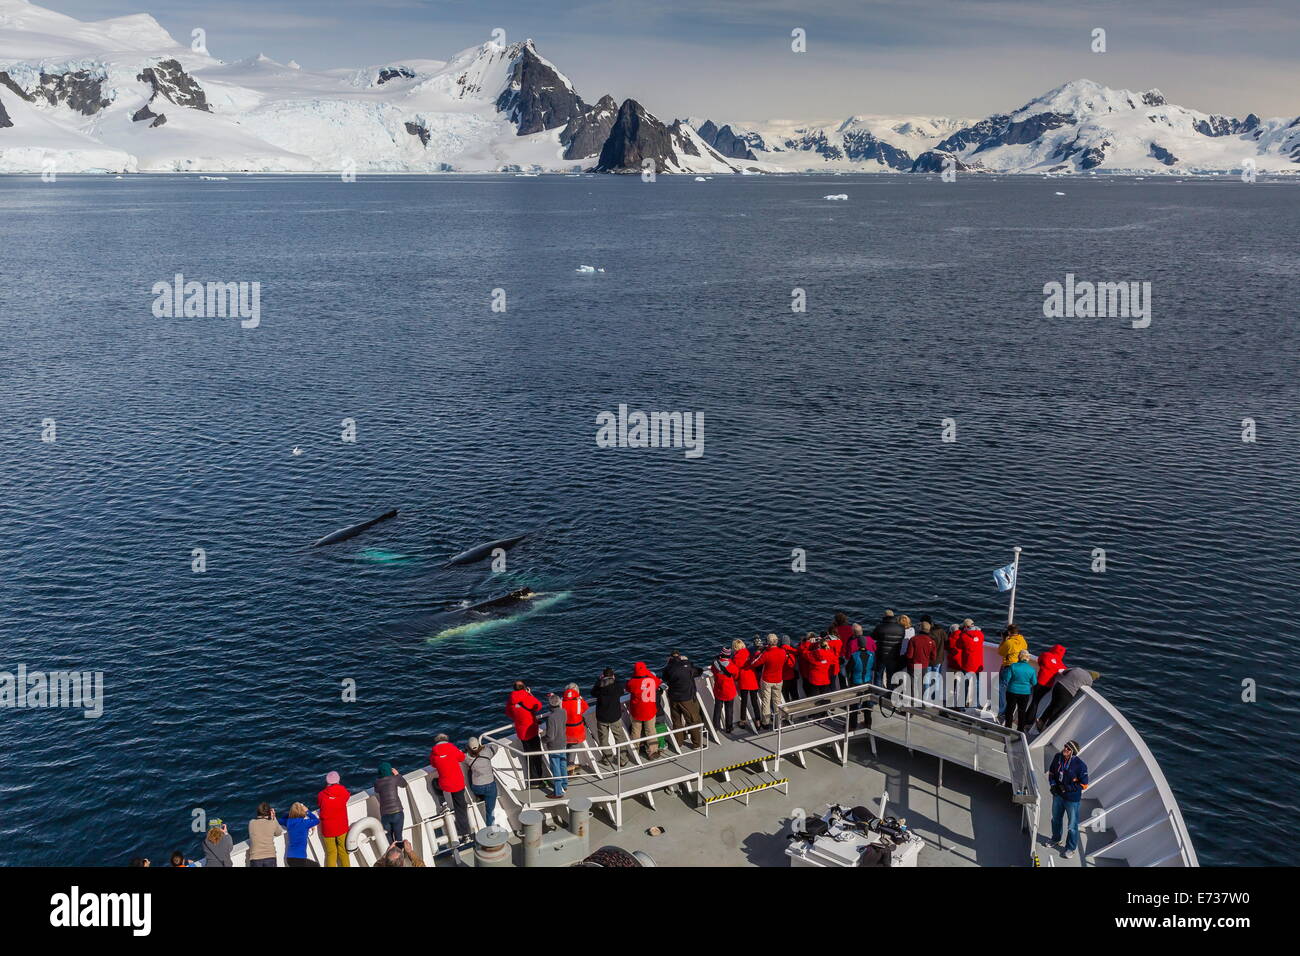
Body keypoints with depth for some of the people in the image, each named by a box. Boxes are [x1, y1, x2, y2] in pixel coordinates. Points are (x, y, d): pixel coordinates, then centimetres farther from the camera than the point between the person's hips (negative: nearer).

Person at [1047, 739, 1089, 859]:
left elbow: (1084, 785, -17)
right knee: (1055, 818, 25)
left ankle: (1071, 848, 28)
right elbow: (1051, 772, 8)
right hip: (1058, 794, 6)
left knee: (1072, 825, 9)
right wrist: (1052, 784, -7)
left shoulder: (1080, 765, -25)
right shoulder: (1058, 757, -10)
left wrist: (1068, 788, -25)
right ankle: (1056, 839, 49)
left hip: (1072, 798, -6)